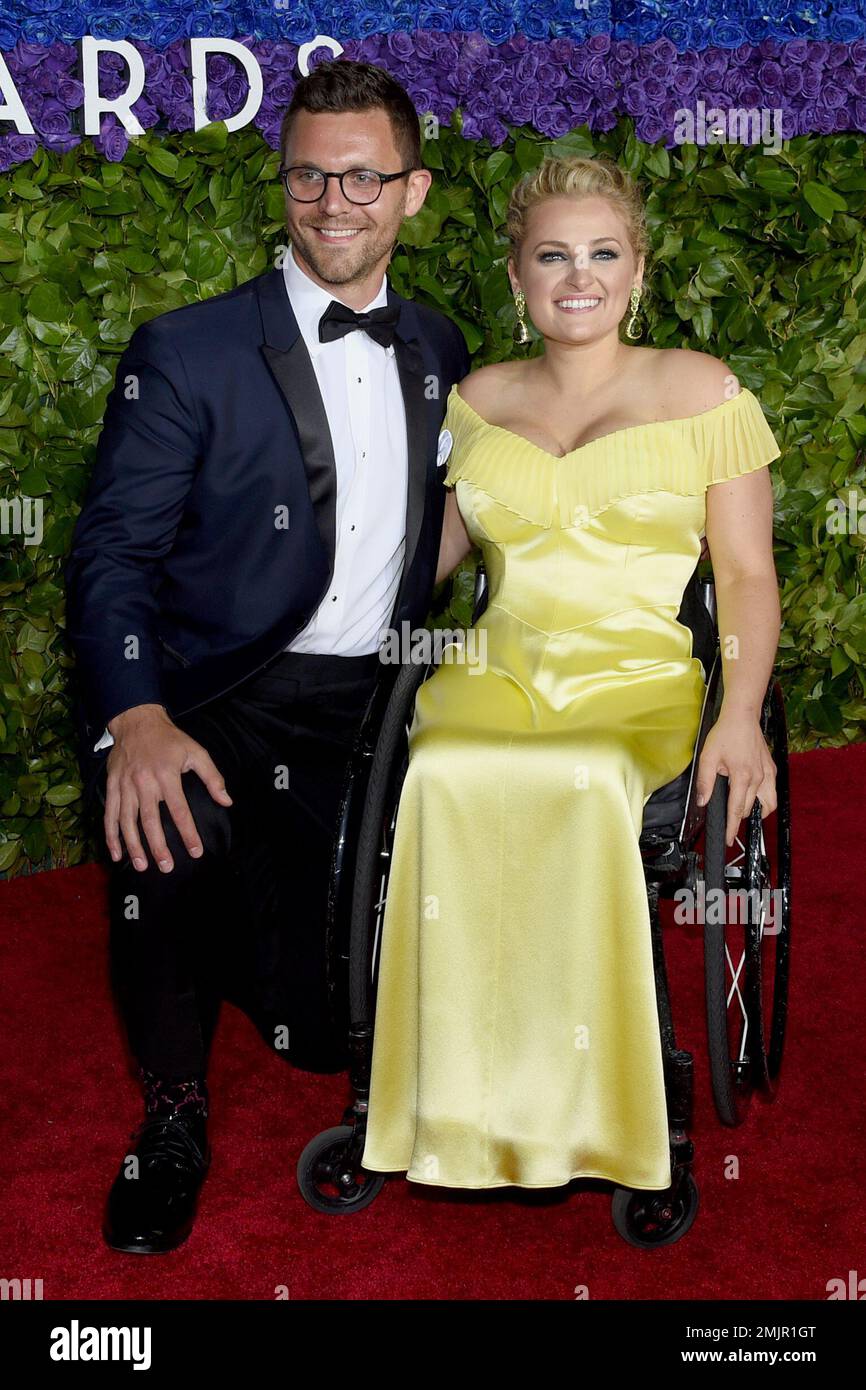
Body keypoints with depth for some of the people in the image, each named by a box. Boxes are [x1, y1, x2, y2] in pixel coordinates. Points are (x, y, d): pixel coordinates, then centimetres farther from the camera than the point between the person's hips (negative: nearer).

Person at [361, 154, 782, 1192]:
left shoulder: (700, 389, 8)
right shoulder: (479, 398, 17)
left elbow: (747, 573, 3)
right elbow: (447, 535, 27)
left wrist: (742, 715, -12)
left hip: (639, 682, -2)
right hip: (497, 670, 2)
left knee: (582, 779, -38)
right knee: (444, 771, -34)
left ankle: (584, 1124, -23)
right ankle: (465, 1120, -24)